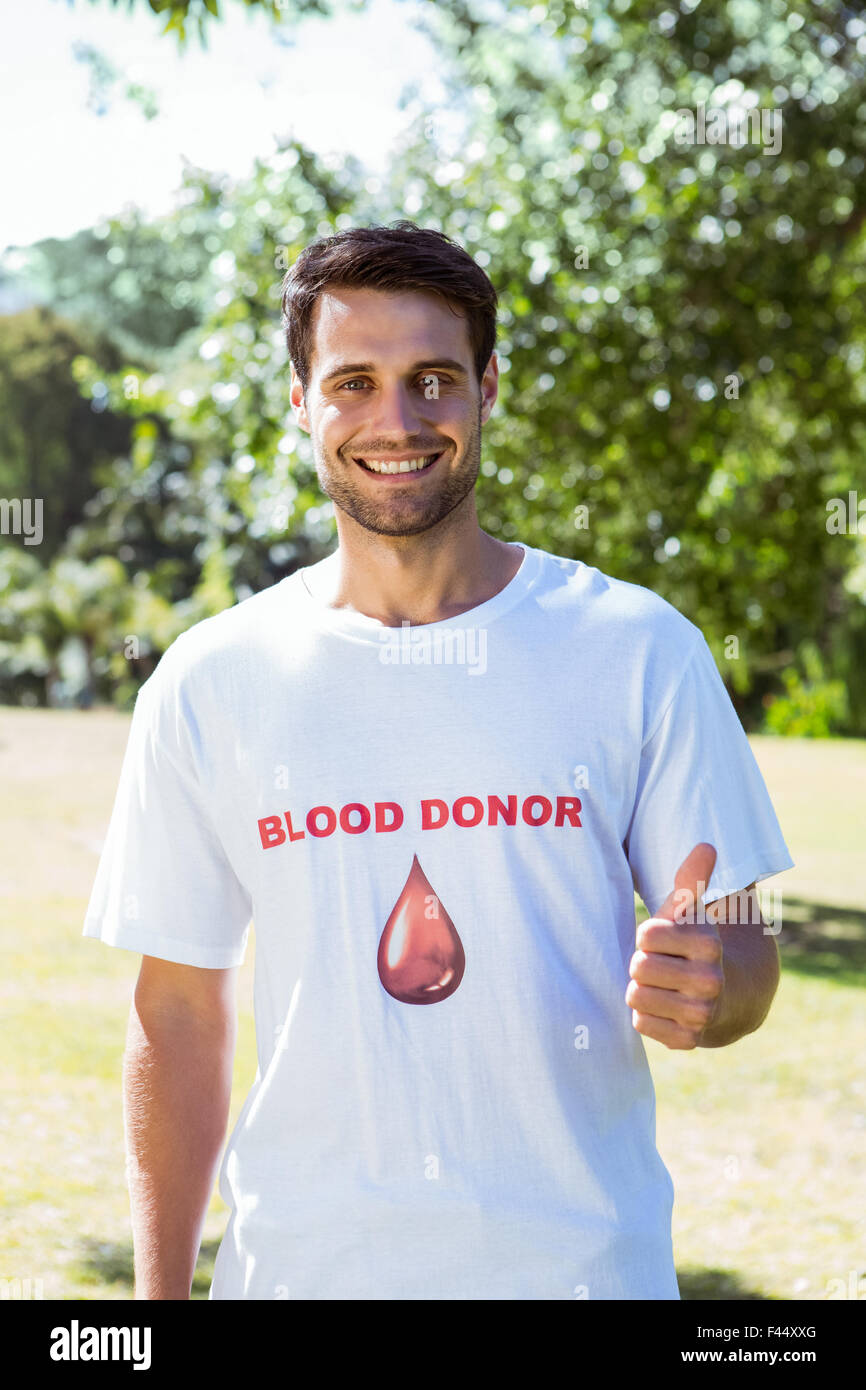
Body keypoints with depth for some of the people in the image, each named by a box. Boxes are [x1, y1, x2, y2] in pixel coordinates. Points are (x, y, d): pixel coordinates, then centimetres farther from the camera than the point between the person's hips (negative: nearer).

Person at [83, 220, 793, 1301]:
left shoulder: (640, 650, -3)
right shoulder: (207, 684, 0)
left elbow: (737, 947, 1)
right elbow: (179, 1015, 4)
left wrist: (705, 991, -23)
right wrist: (159, 1290, 1)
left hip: (583, 1258, 0)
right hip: (299, 1262, 1)